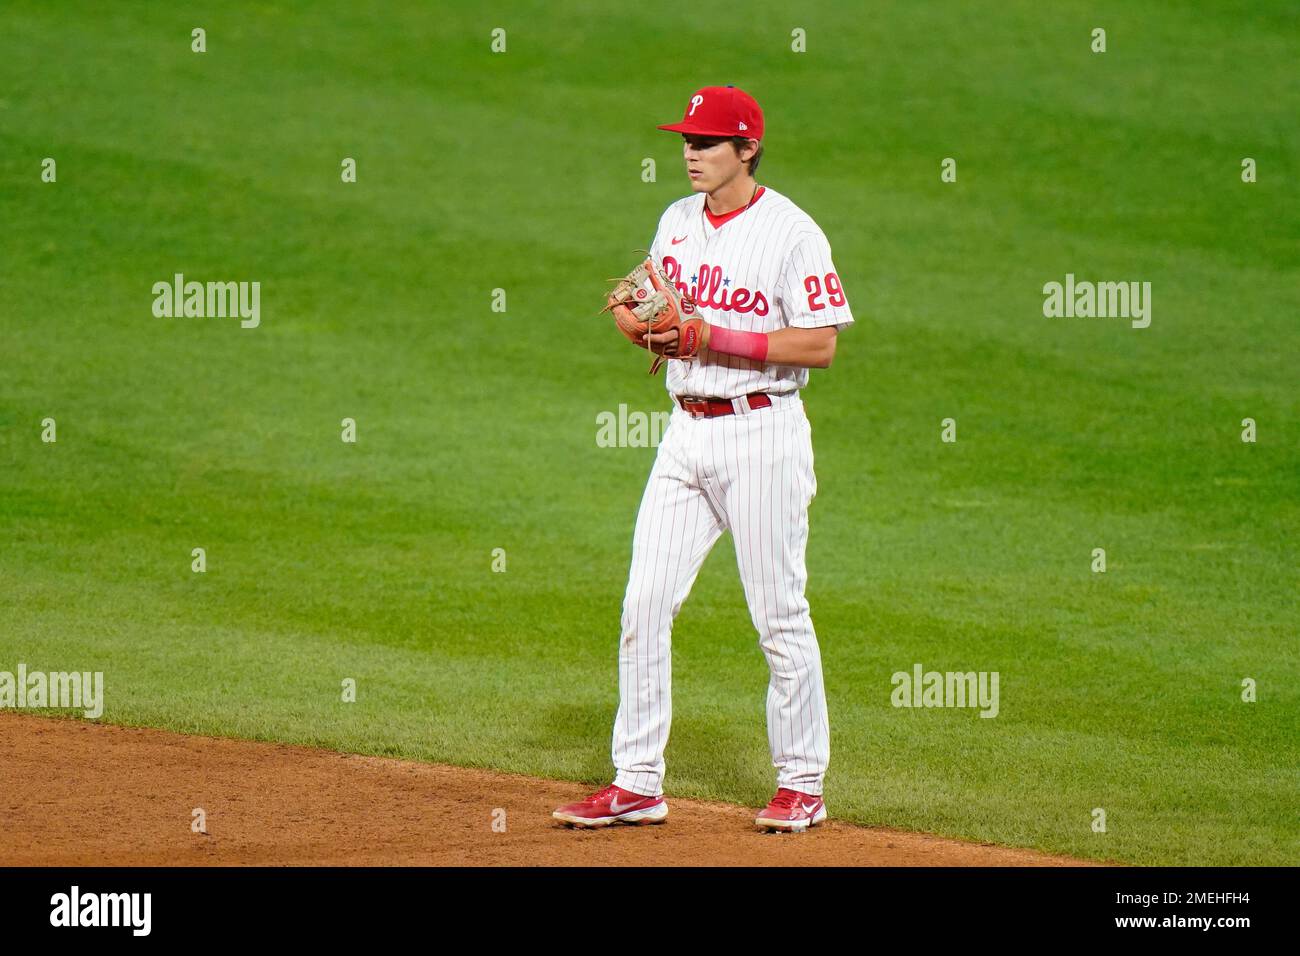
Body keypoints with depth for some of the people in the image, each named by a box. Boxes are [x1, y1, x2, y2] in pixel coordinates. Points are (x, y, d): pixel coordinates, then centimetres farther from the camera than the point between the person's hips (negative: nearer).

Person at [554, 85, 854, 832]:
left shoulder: (791, 232, -10)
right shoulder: (678, 223, 12)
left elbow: (820, 345, -16)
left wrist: (710, 337, -20)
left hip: (761, 430, -7)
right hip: (687, 431, 7)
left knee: (780, 615, -1)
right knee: (645, 604, 2)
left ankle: (803, 784, 10)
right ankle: (638, 785, 7)